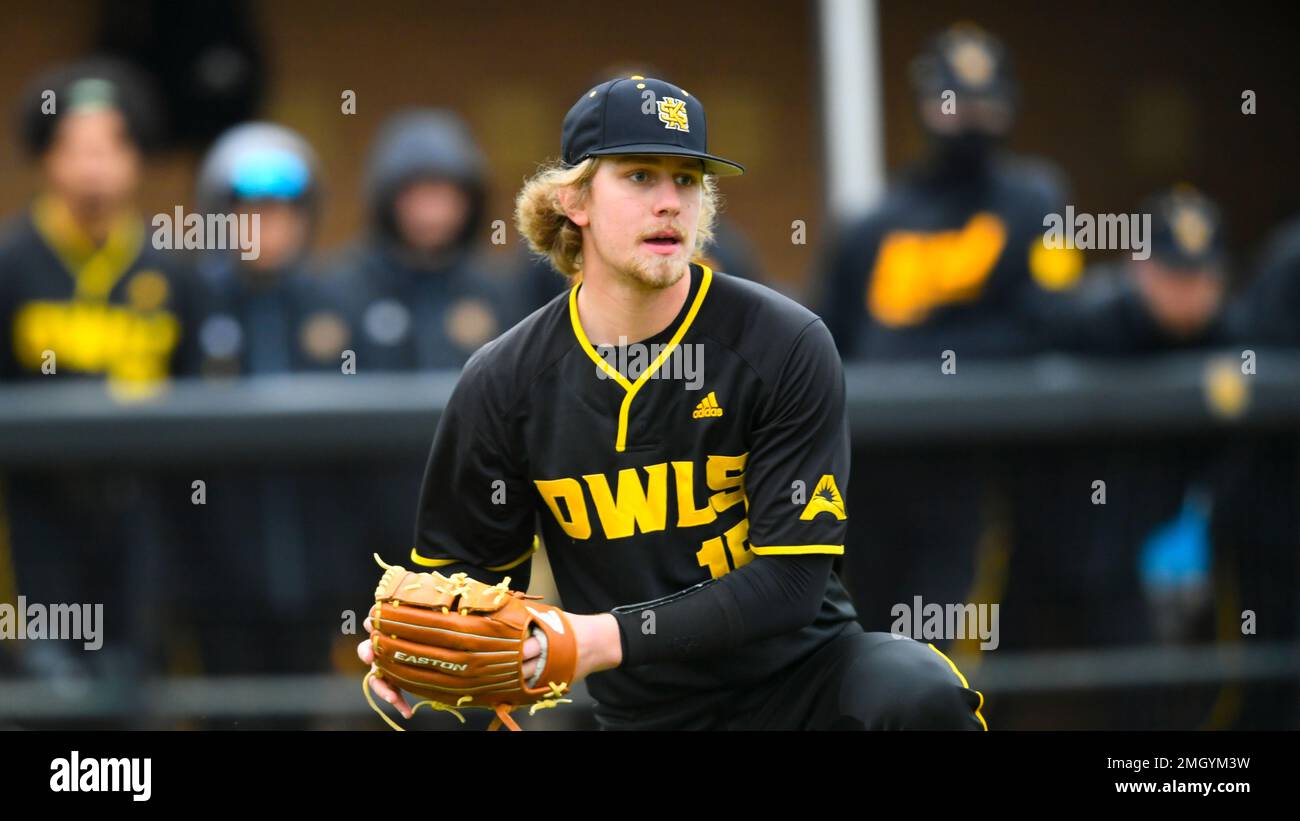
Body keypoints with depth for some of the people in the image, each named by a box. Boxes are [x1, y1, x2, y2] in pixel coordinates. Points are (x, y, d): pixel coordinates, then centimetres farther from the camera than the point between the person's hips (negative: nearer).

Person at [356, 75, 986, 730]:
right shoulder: (503, 383, -1)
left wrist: (612, 637, -25)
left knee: (920, 693, -33)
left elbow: (791, 580, -15)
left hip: (803, 677, -3)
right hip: (642, 712, 3)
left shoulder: (786, 347, -9)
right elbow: (469, 563, 11)